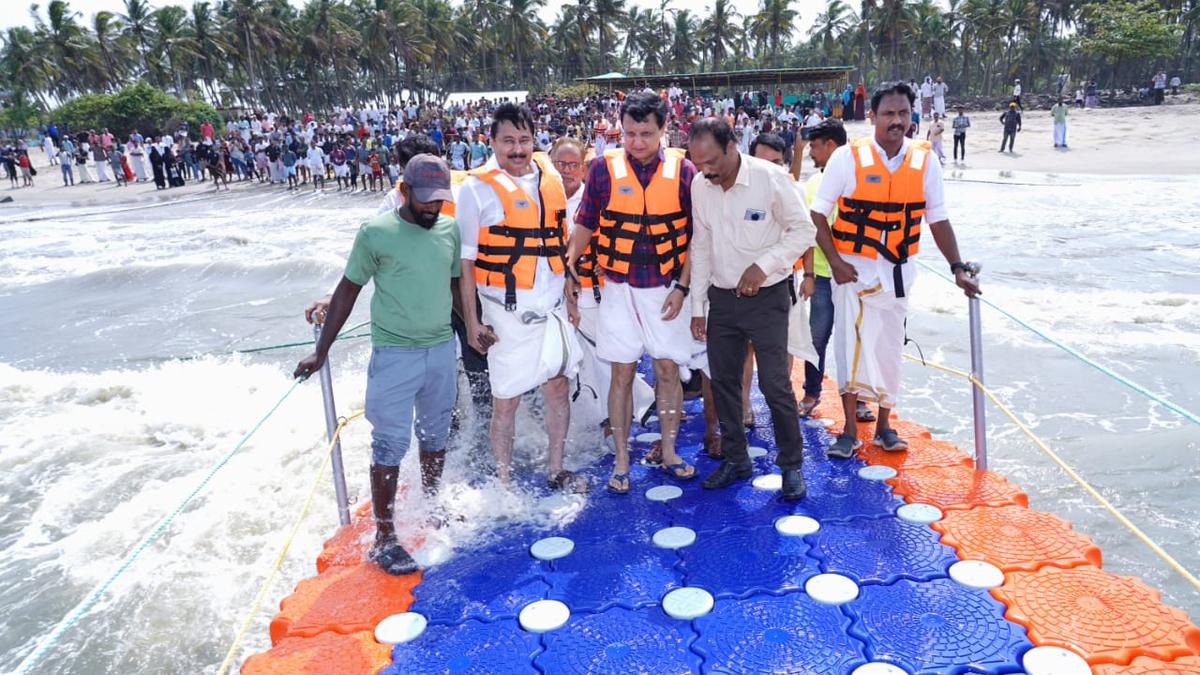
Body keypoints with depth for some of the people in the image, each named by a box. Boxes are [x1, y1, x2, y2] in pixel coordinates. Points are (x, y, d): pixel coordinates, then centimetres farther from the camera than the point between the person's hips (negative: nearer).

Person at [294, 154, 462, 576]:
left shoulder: (450, 230, 2)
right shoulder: (376, 232, -10)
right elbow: (348, 290, -3)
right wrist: (321, 351, -2)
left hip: (442, 348, 5)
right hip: (395, 354, -4)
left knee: (436, 434, 17)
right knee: (391, 445, -1)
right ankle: (384, 538, 9)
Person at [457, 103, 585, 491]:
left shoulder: (551, 178, 6)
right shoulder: (477, 188, -10)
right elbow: (465, 261, -8)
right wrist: (471, 323, -9)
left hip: (552, 306, 5)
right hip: (508, 311, -5)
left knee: (559, 386, 11)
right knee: (506, 400, 3)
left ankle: (556, 471, 29)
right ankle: (503, 482, 22)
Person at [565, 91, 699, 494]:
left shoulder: (683, 172, -2)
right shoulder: (603, 168, -4)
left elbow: (695, 235, 1)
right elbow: (584, 226, 2)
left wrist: (682, 287, -4)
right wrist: (569, 269, -5)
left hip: (667, 289, 1)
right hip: (619, 289, 0)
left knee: (668, 371, 6)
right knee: (622, 374, 4)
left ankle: (669, 452, 24)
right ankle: (621, 461, 16)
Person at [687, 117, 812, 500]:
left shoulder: (772, 178, -15)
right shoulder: (700, 187, -1)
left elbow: (803, 231, -8)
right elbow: (700, 246, 6)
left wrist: (763, 264, -21)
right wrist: (697, 306, 7)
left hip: (767, 297, -5)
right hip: (722, 297, 5)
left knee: (775, 384, -3)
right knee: (723, 382, 11)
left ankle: (791, 465, 17)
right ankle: (735, 459, 28)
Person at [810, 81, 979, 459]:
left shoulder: (924, 162, -1)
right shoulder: (848, 157, -9)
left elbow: (938, 219, 4)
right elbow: (818, 213, -7)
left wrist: (957, 268, 0)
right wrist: (834, 261, -14)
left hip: (897, 270, 3)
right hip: (854, 268, -3)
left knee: (889, 348, 11)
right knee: (852, 344, -5)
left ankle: (884, 425, 26)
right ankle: (850, 430, 7)